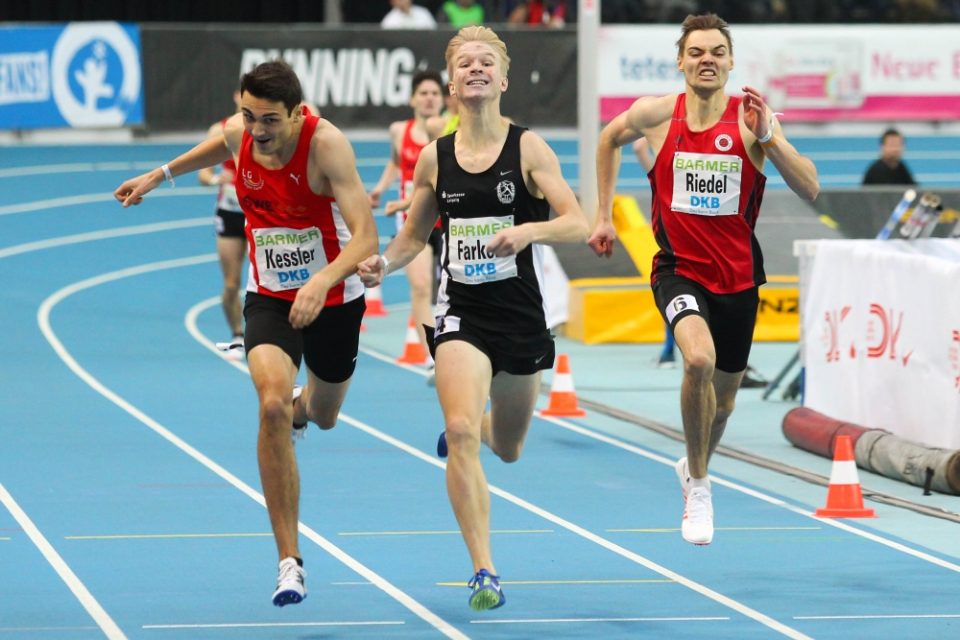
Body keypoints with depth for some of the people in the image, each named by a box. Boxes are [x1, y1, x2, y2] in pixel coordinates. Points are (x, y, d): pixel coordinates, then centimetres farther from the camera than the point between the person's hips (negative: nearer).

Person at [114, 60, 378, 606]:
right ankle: (290, 562, -21)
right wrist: (161, 175, 25)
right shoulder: (239, 134, -12)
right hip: (270, 296, 2)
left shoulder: (326, 144, -26)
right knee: (272, 403, -25)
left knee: (322, 416, 20)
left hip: (334, 298, -2)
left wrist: (322, 281, -49)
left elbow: (366, 236, -32)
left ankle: (301, 407, 64)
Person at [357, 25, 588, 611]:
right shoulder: (434, 157, 1)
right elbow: (415, 234, 13)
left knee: (507, 449, 17)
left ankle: (467, 427, 57)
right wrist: (384, 262, -7)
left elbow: (578, 223, -14)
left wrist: (531, 229, -34)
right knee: (462, 433, -22)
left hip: (521, 314, 0)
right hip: (463, 314, 0)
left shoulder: (528, 148, -7)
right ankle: (484, 572, -19)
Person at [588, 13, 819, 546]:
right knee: (699, 359, -31)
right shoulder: (656, 115, -7)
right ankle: (698, 488, -12)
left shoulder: (750, 119, -9)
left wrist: (768, 138, -27)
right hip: (679, 268, -2)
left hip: (737, 275, 2)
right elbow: (609, 139, 16)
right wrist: (603, 214, 14)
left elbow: (810, 190, -16)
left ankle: (694, 467, 51)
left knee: (723, 397, 17)